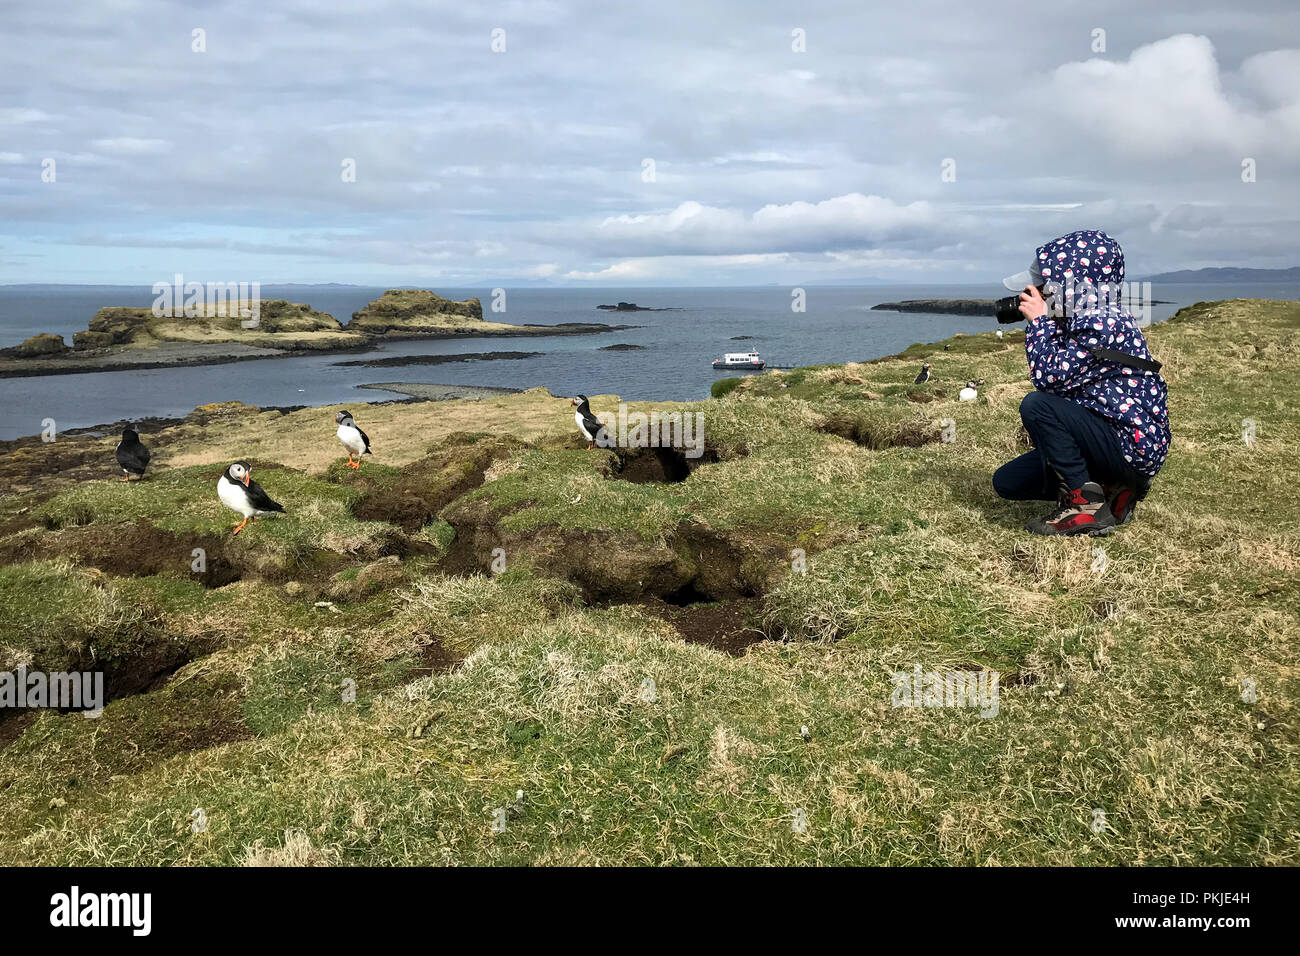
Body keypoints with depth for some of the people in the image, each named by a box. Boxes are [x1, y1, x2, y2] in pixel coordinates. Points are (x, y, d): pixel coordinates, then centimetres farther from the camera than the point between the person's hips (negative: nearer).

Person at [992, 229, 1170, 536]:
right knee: (1007, 481, 7)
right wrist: (1043, 323, 4)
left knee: (1037, 405, -28)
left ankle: (1085, 506, -16)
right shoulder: (1081, 320, 8)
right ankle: (1111, 490, 8)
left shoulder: (1102, 323, -22)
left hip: (1134, 446, -10)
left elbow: (1048, 378, -26)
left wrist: (1039, 322, -14)